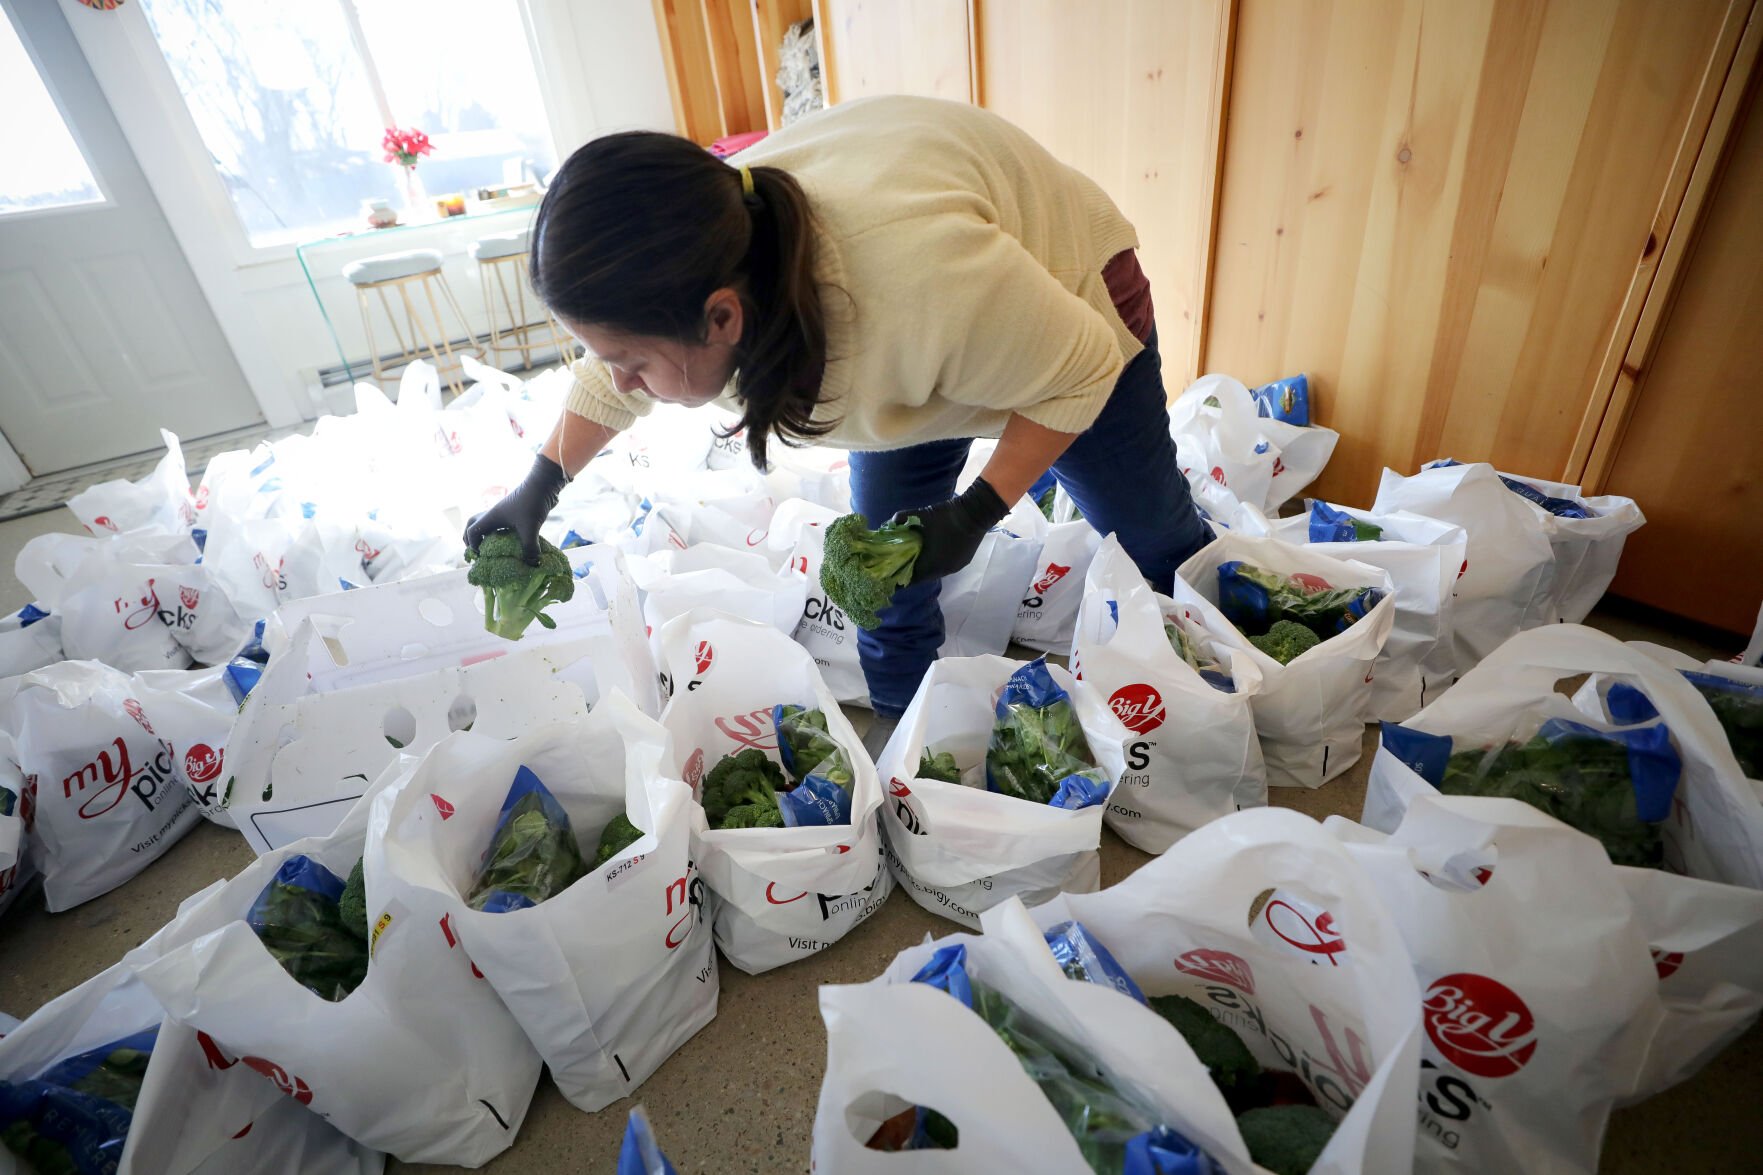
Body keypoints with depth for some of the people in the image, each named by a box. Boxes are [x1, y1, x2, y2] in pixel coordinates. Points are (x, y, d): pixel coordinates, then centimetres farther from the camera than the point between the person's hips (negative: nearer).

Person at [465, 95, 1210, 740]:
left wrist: (976, 513, -31)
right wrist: (540, 488, -3)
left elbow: (1082, 370, -30)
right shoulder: (709, 232, -25)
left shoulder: (916, 273, -48)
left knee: (1152, 538, 12)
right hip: (912, 361, 5)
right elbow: (611, 381, -3)